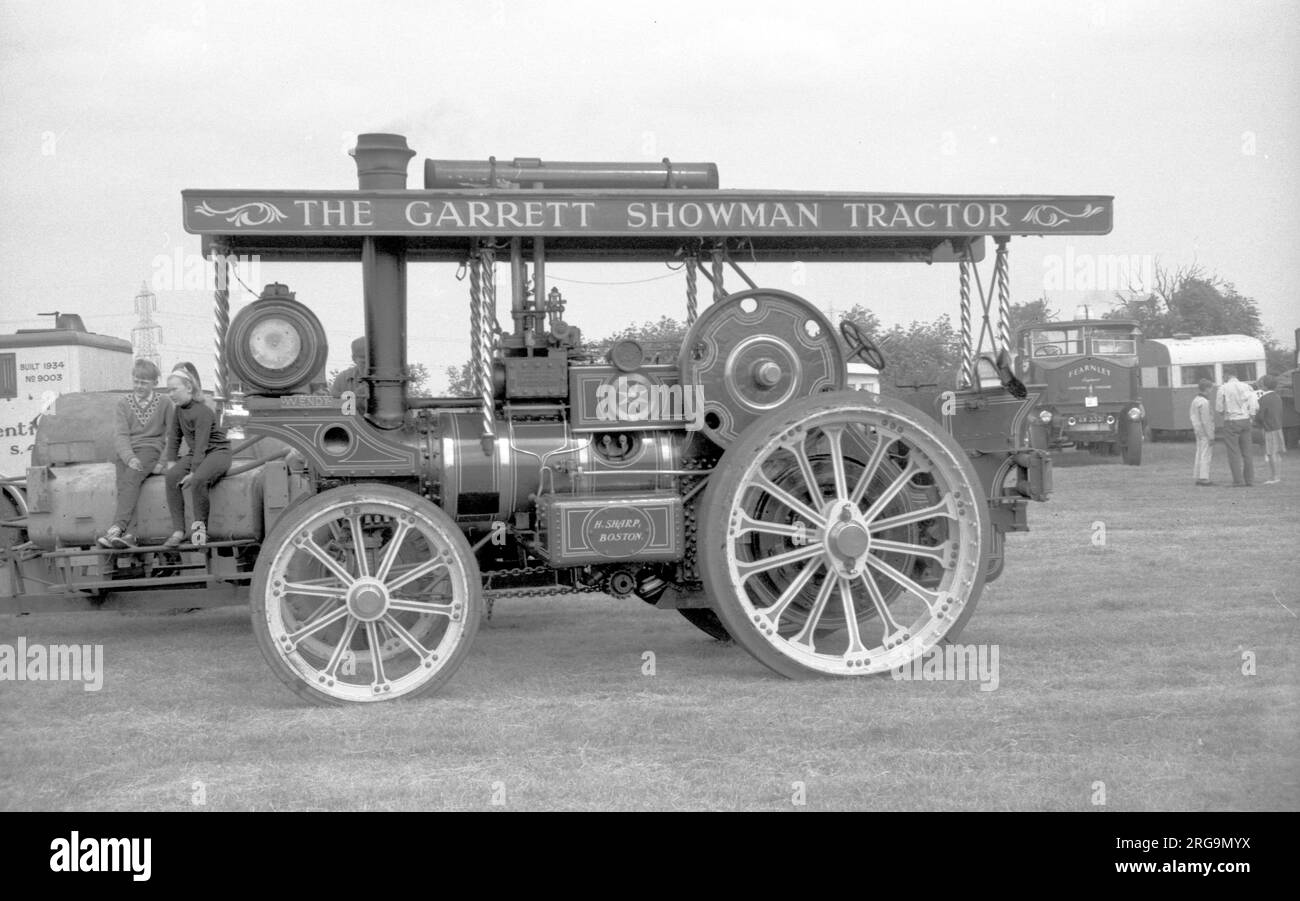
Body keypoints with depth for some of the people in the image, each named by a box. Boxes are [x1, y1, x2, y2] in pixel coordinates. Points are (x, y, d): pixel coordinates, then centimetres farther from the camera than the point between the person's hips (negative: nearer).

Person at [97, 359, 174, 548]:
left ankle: (117, 527, -47)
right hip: (126, 453, 2)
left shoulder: (164, 402, 10)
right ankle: (127, 533, -43)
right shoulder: (123, 404, 12)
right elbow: (120, 435, 0)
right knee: (124, 485, -27)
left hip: (150, 450, -2)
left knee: (131, 478, -32)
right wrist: (130, 457, -17)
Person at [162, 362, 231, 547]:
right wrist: (170, 460, 5)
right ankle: (178, 531, -24)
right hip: (194, 454, 7)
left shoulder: (203, 412, -20)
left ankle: (200, 525, -17)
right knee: (172, 476, -21)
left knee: (198, 480, -36)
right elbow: (175, 436, 14)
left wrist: (194, 472, -29)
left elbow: (201, 444, -25)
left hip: (217, 451, -7)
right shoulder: (180, 409, 6)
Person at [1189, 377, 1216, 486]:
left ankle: (1198, 477, 17)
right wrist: (1211, 436, -17)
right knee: (1205, 455, -7)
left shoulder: (1195, 400, 11)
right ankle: (1203, 478, -7)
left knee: (1200, 454, 13)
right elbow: (1206, 421, -20)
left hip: (1198, 431, 10)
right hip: (1205, 432, -10)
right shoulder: (1204, 402, -18)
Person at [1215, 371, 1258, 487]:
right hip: (1245, 421, 4)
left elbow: (1219, 408, -5)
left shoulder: (1223, 389, -7)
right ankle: (1249, 479, 9)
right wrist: (1251, 417, 12)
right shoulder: (1246, 387, 3)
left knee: (1234, 452, -1)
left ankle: (1239, 481, -5)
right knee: (1247, 451, 9)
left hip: (1231, 421, -4)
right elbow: (1255, 406, -1)